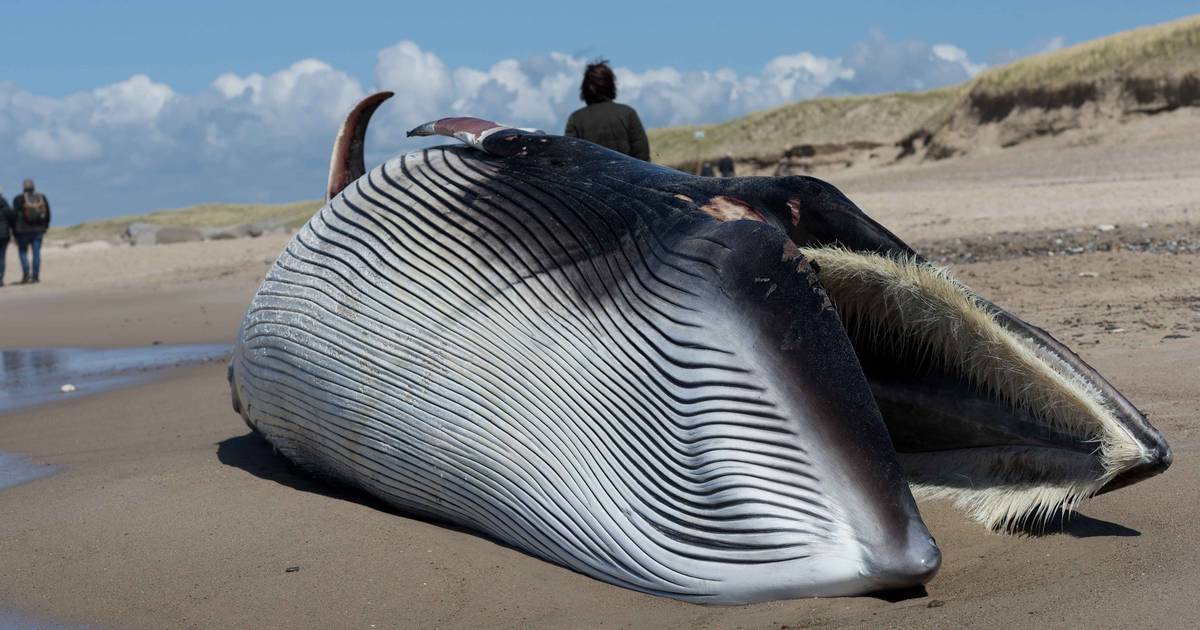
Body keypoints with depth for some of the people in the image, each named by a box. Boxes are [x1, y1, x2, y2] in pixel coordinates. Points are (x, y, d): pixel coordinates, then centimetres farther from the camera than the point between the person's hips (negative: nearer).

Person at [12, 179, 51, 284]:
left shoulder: (19, 199, -8)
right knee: (36, 252, 4)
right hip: (38, 230, 2)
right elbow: (48, 214, 6)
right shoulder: (42, 198, 2)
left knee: (22, 252, 9)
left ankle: (26, 273, -9)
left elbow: (15, 216, -7)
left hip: (23, 231, -2)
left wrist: (14, 232, 1)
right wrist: (45, 227, 18)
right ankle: (35, 276, 2)